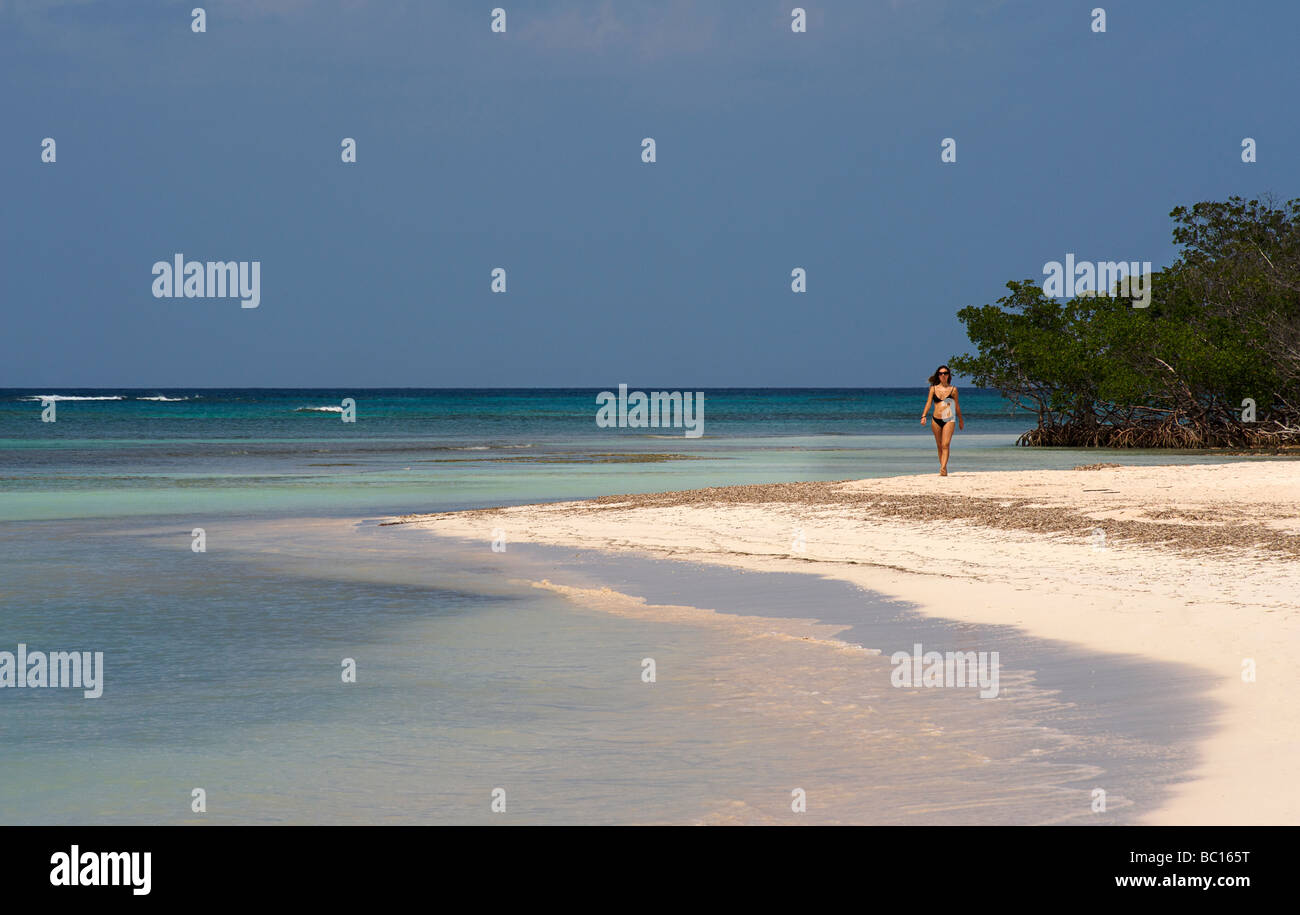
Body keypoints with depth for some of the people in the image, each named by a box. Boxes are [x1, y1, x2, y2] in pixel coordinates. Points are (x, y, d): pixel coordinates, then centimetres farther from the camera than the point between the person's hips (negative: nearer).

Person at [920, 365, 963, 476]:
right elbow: (928, 403, 3)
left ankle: (943, 468, -24)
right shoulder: (933, 388, 7)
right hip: (936, 420, 3)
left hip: (949, 420, -3)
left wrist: (960, 420, 19)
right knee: (939, 446, 8)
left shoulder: (953, 389, 3)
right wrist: (923, 416, -11)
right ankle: (943, 469, 18)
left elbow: (957, 405, 11)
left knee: (945, 445, -15)